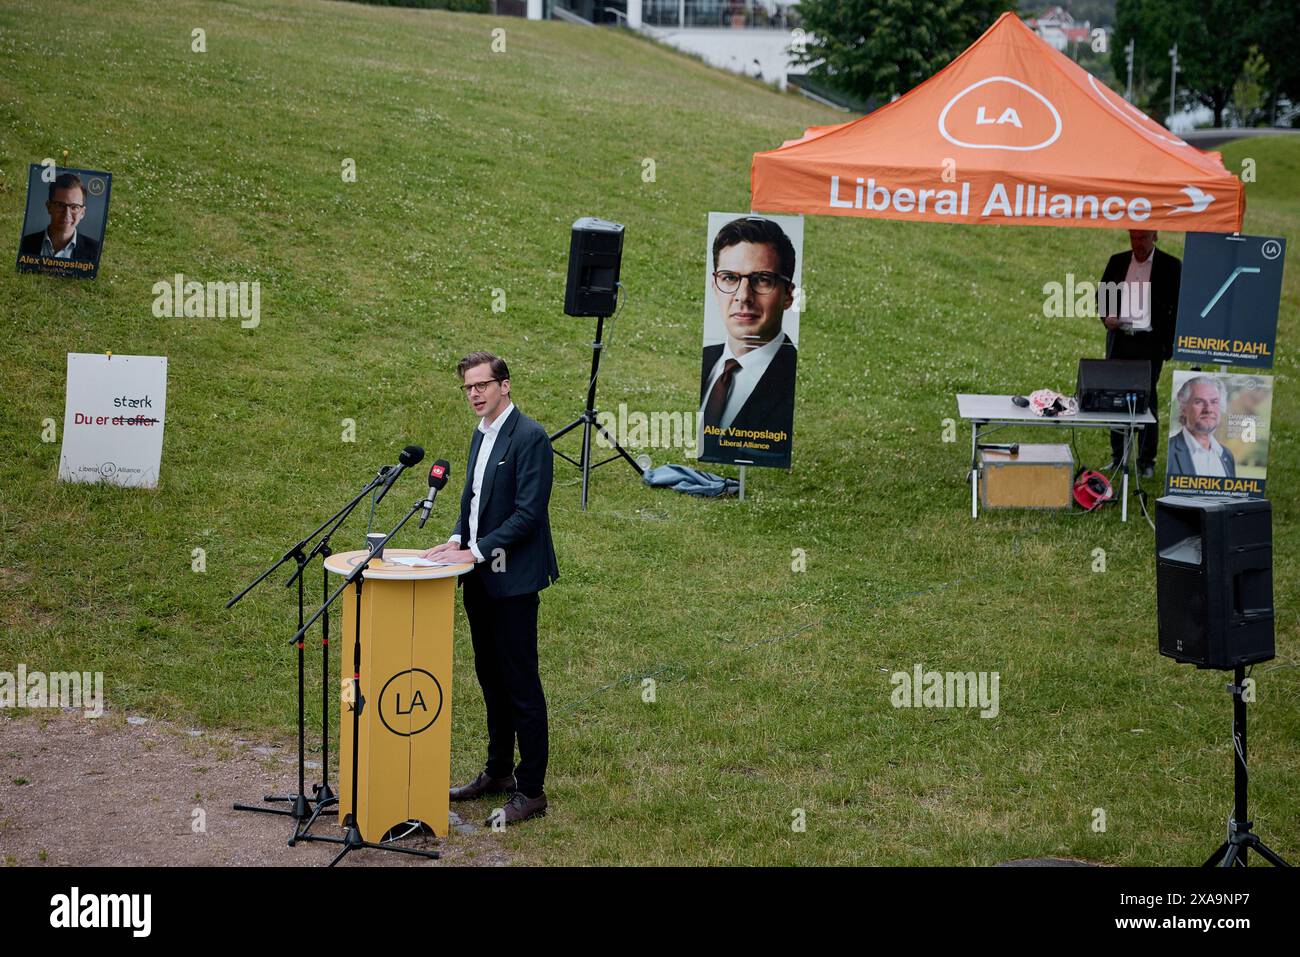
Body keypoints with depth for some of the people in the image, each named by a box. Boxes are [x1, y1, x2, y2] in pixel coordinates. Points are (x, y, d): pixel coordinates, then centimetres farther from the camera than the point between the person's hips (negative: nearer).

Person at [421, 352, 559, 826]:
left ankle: (531, 791, 0)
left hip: (512, 579, -9)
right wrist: (458, 538, 4)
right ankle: (498, 772, 29)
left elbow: (528, 514, -20)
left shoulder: (529, 437, -15)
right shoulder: (481, 435, 14)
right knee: (490, 677, 17)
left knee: (521, 684, -5)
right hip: (480, 577, 9)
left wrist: (476, 551, -21)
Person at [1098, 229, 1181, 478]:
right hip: (1119, 339, 4)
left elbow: (1178, 307, -1)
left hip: (1150, 342, -4)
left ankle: (1147, 461, 6)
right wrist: (1106, 316, -2)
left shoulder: (1170, 265, -1)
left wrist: (1168, 343, -8)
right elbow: (1102, 293, 18)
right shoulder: (1117, 261, 10)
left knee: (1147, 400, -1)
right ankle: (1118, 456, 15)